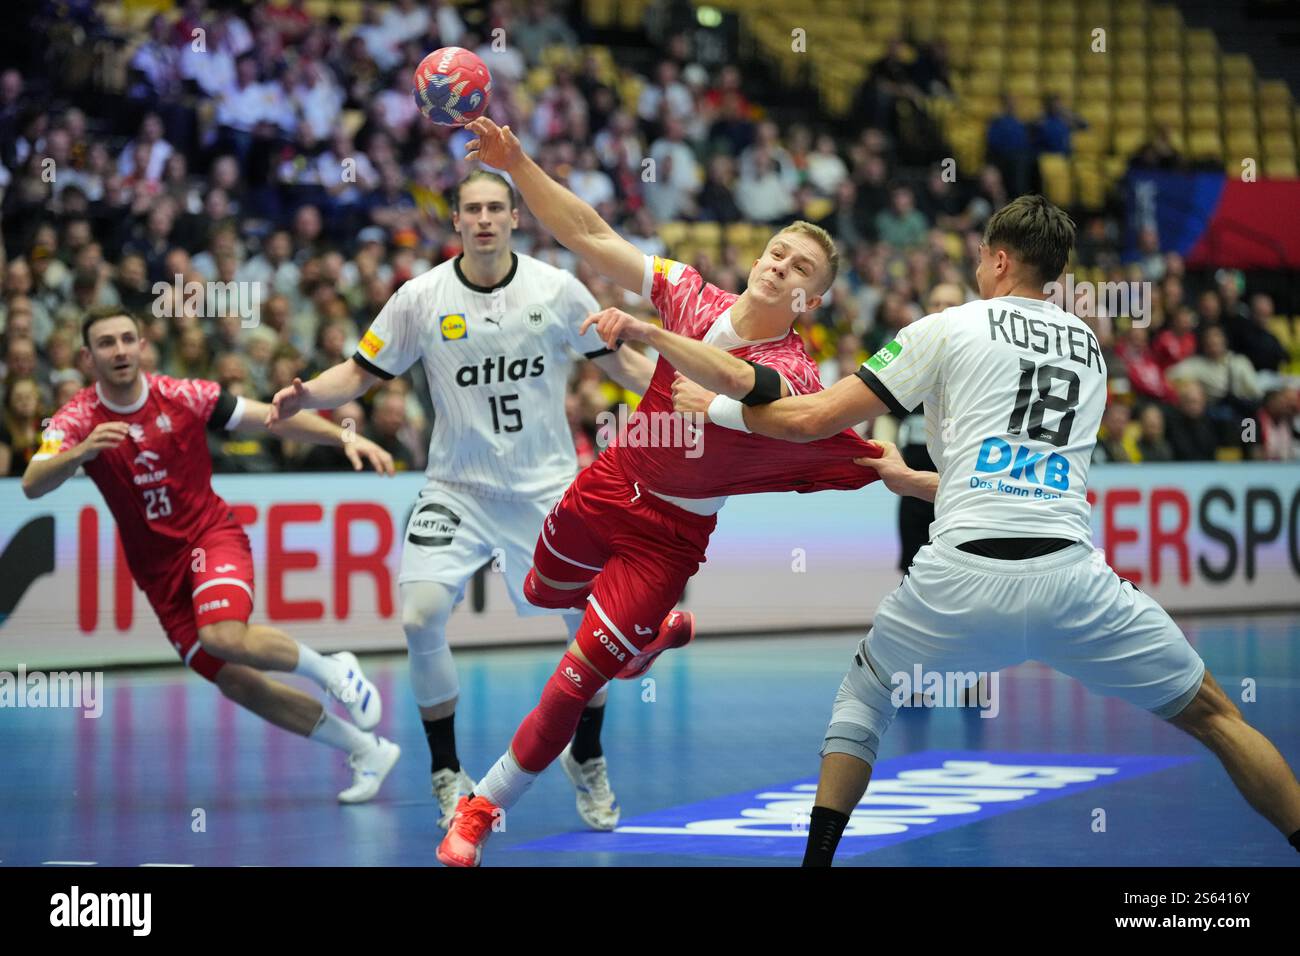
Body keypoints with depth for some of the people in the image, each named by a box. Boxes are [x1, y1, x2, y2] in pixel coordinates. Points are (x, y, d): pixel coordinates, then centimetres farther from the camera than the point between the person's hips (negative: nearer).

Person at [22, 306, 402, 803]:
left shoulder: (183, 397, -9)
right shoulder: (78, 420, -8)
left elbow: (271, 418, -3)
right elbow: (33, 485, -23)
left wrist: (345, 437, -13)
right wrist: (80, 452, -43)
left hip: (211, 535, -3)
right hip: (157, 567, 3)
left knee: (223, 636, -33)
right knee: (237, 684, 0)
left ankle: (332, 671, -7)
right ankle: (367, 752, 13)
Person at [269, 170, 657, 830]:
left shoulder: (557, 289, -3)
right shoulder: (421, 298, -4)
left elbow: (621, 363, 6)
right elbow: (361, 373, 1)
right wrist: (306, 394, -18)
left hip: (546, 485, 1)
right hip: (458, 488, 0)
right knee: (420, 618, -18)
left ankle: (586, 760, 21)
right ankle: (447, 773, 2)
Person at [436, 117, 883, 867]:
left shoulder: (795, 374, -22)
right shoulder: (698, 299, -9)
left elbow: (737, 381, -45)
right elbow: (593, 237, -9)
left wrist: (644, 333, -58)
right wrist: (518, 165, -18)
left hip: (670, 531, -6)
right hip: (609, 487, 6)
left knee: (580, 675, -9)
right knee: (547, 593, 30)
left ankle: (487, 806, 8)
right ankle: (658, 630, 58)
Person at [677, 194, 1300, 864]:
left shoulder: (949, 329, 12)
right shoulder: (1090, 350, 25)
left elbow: (812, 419, 9)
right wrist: (908, 480, 43)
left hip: (961, 579, -2)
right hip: (1071, 577, 2)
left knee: (863, 694, 26)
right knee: (1211, 716, 14)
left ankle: (816, 860, 17)